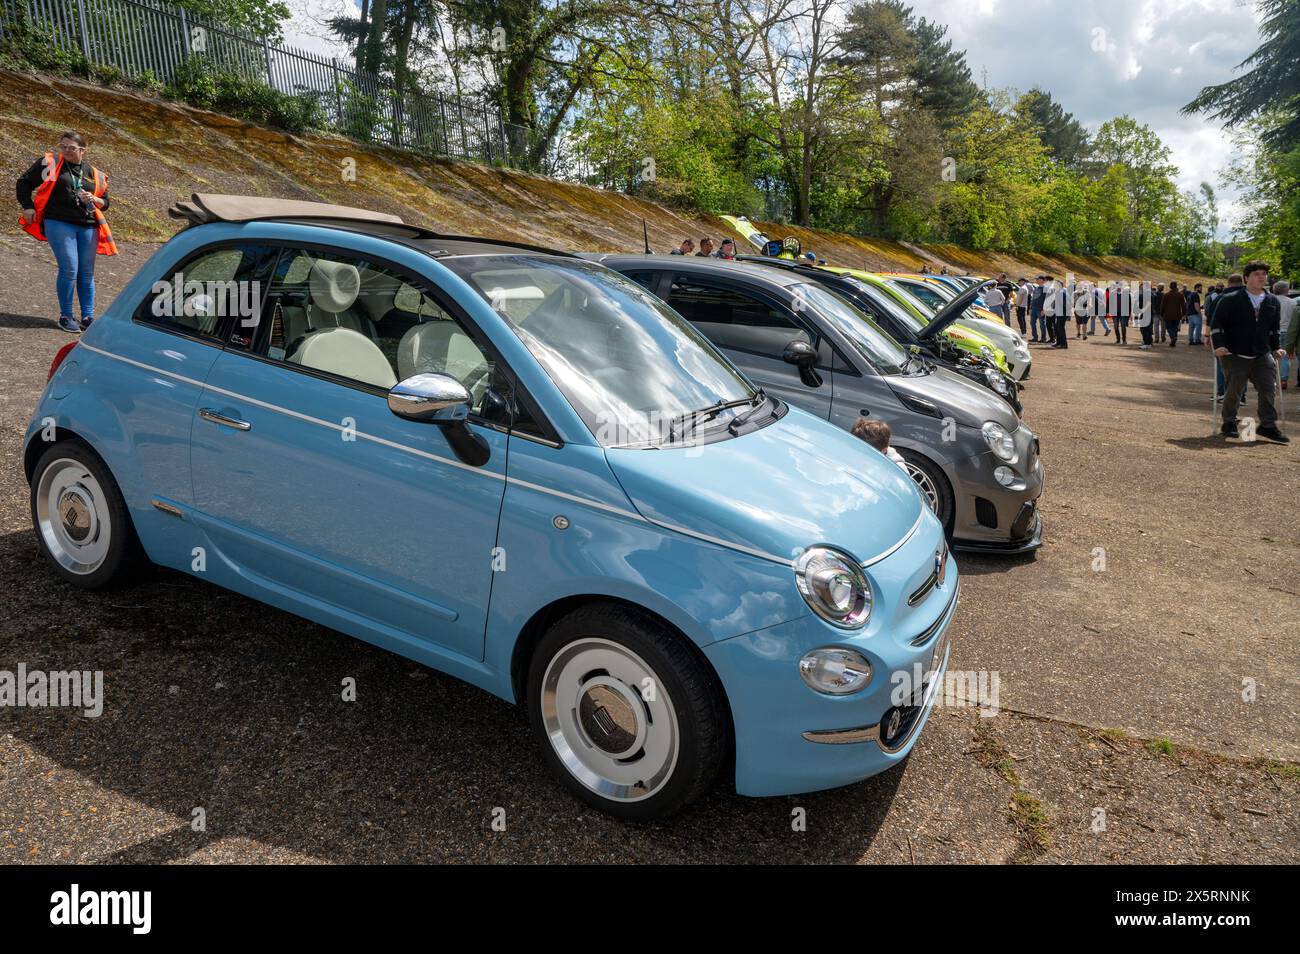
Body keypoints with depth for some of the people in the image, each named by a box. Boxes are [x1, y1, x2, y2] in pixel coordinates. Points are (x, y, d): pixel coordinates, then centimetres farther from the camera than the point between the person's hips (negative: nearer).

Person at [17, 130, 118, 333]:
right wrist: (28, 207, 2)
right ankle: (65, 316, 4)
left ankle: (88, 317, 12)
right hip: (59, 224, -3)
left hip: (88, 226, 4)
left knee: (87, 273, 5)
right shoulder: (50, 163, 3)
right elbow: (24, 182, 9)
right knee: (69, 270, -9)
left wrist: (94, 200, -4)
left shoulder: (94, 174, 12)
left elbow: (105, 203, 17)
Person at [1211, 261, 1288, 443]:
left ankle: (1268, 427, 9)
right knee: (1234, 391, -1)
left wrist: (1277, 347, 11)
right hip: (1234, 355, -4)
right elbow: (1216, 324, -4)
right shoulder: (1230, 300, -5)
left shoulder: (1273, 302, 11)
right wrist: (1219, 345, -15)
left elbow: (1274, 329, 21)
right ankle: (1229, 425, 15)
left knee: (1269, 390, 1)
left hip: (1262, 355, 5)